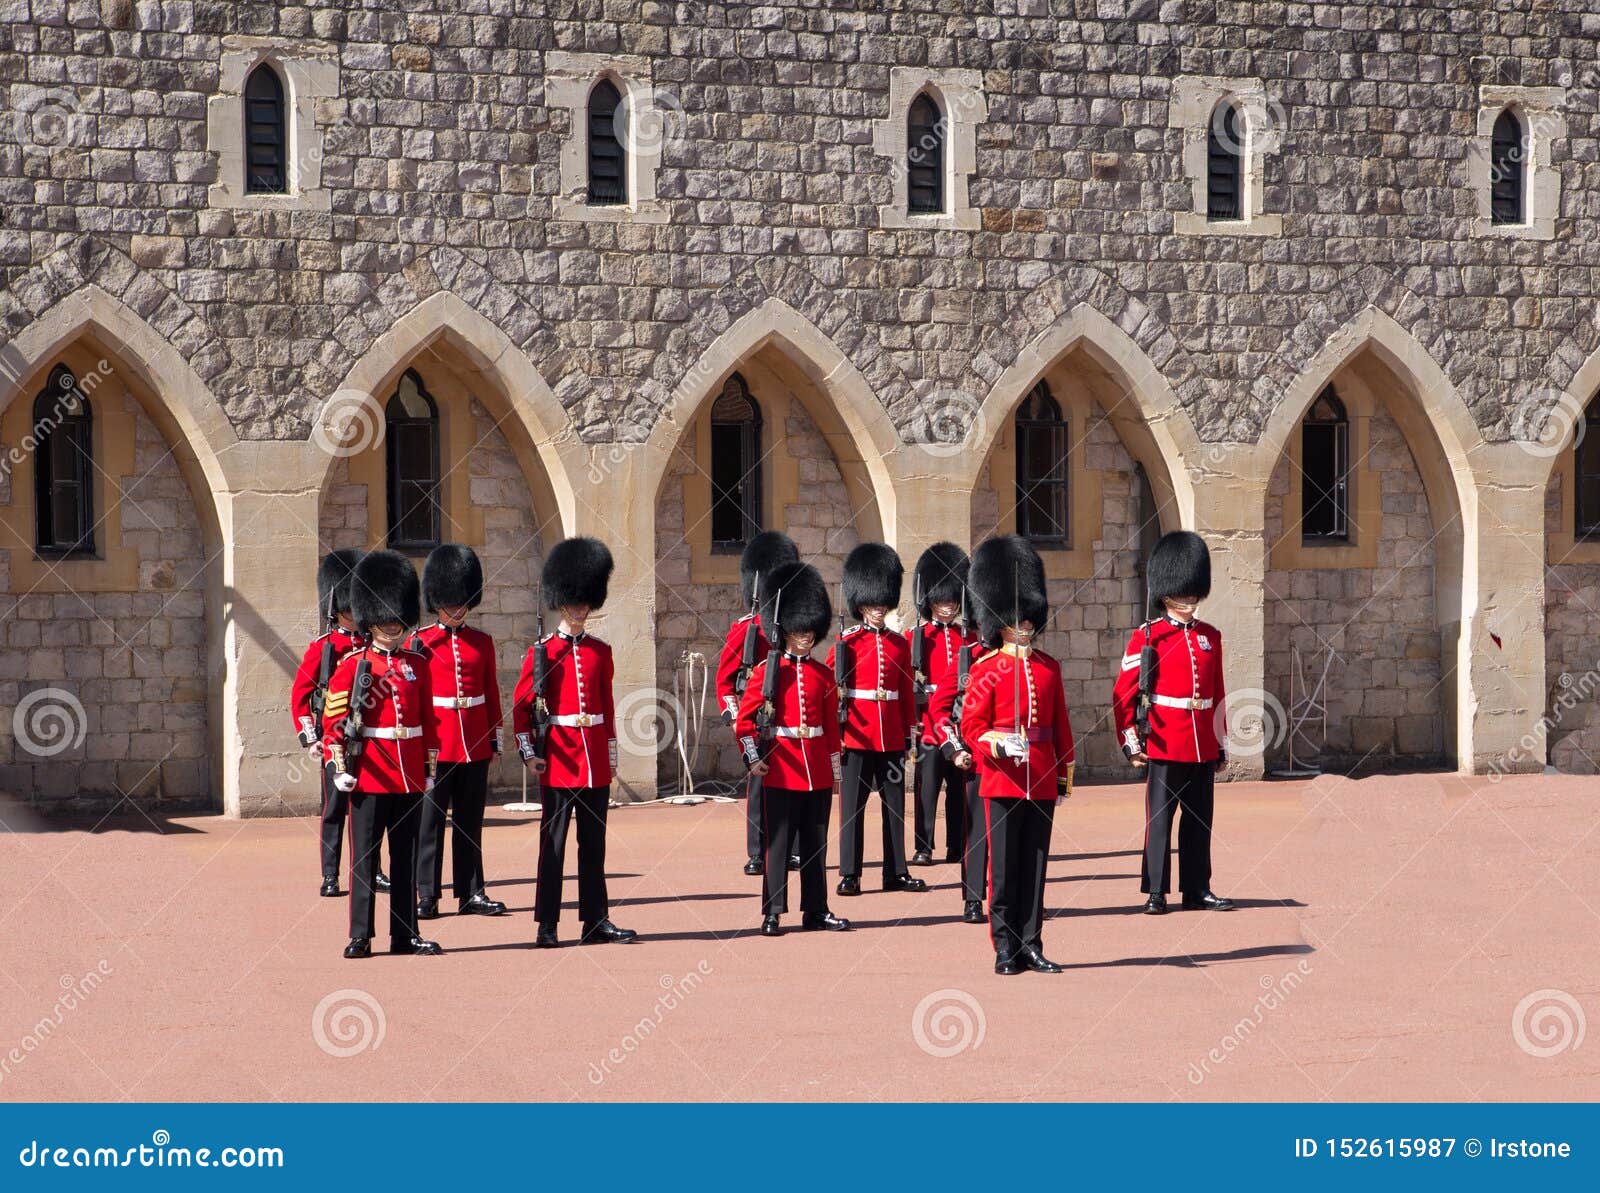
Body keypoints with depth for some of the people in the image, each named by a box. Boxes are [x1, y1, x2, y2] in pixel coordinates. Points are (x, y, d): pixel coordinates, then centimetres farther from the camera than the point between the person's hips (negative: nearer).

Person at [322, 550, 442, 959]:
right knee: (365, 857, 0)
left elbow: (429, 718, 12)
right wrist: (339, 767, -10)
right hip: (369, 775, -4)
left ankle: (405, 934, 13)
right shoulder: (353, 665, -1)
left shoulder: (417, 664, 9)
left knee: (406, 857, 8)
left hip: (410, 777, 4)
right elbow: (334, 718, -4)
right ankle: (360, 936, 3)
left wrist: (429, 768, 10)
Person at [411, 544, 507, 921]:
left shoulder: (482, 642, 9)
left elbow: (492, 693, 13)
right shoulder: (420, 641, -1)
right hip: (435, 744, -3)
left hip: (475, 744, 3)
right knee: (430, 818, -1)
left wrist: (495, 738, 10)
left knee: (471, 820, 8)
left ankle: (471, 893, 13)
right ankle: (426, 895, 3)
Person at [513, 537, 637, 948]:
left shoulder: (600, 652, 9)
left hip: (595, 763, 4)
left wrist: (611, 756, 13)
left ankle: (596, 922, 13)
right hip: (558, 760, -4)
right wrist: (528, 753, -9)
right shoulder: (542, 651, -2)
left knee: (594, 843, 8)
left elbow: (607, 706, 14)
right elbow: (521, 705, -2)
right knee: (553, 844, -1)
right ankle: (547, 926, 3)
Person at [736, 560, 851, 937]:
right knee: (779, 842, -2)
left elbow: (832, 724, 13)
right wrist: (753, 758, -9)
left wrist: (834, 768, 11)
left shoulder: (823, 675, 9)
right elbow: (744, 718, -2)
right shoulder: (767, 671, -3)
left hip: (818, 773, 4)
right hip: (782, 770, -4)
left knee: (816, 844, 8)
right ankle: (772, 913, 2)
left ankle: (816, 910, 16)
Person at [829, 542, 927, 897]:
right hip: (857, 735, -4)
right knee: (852, 803, 0)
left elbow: (907, 692, 12)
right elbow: (831, 686, -2)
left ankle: (896, 871, 14)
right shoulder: (848, 642, -1)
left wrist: (909, 732, 10)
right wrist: (835, 726, -9)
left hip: (891, 737, 4)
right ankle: (849, 873, 4)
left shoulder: (899, 644, 9)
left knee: (894, 803, 7)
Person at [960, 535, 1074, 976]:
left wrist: (1065, 772, 14)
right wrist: (994, 742, -26)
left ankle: (1031, 945, 12)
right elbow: (972, 725, -7)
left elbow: (1061, 725, 15)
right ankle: (1005, 948, 5)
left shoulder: (1049, 668, 12)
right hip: (1003, 779, -4)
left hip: (1042, 782, 4)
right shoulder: (985, 670, -2)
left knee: (1035, 865, 7)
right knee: (1004, 867, 0)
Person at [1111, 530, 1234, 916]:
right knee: (1160, 818, -1)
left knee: (1200, 820, 9)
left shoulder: (1210, 637, 12)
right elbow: (1123, 693, -3)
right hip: (1164, 747, -5)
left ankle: (1197, 890, 16)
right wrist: (1131, 742, -7)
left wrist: (1222, 745, 16)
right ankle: (1156, 893, 3)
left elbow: (1218, 695, 16)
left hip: (1203, 749, 5)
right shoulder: (1147, 637, -3)